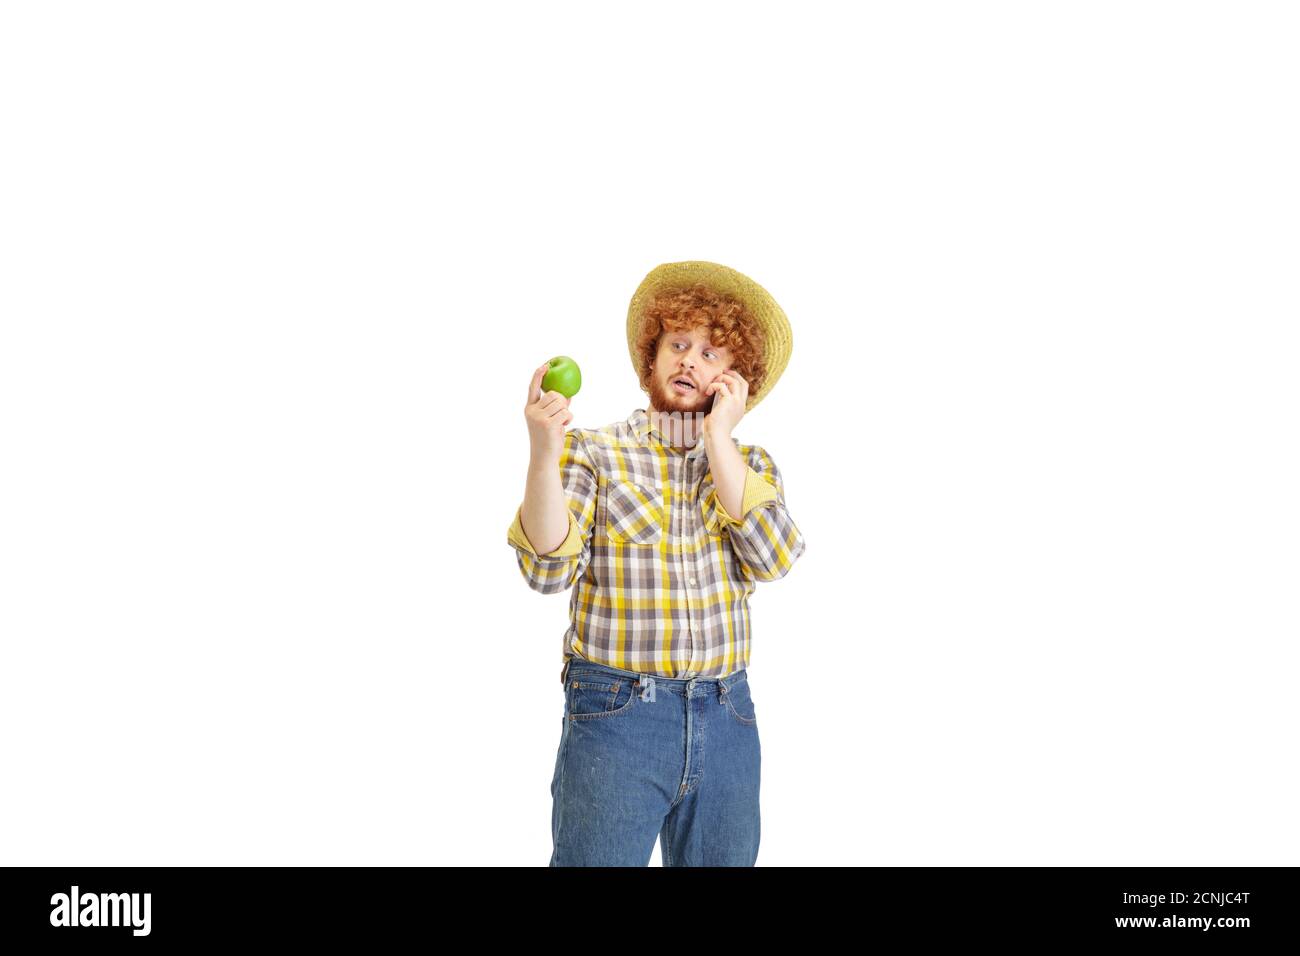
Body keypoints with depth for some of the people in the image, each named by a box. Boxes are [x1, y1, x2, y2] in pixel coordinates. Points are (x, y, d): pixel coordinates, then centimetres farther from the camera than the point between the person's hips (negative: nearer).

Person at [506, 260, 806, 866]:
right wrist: (543, 453, -23)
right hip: (614, 719, -3)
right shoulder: (593, 452, 1)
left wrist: (718, 439, -7)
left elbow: (772, 559, -9)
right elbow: (548, 570, -11)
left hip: (726, 723, 3)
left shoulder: (750, 464, 10)